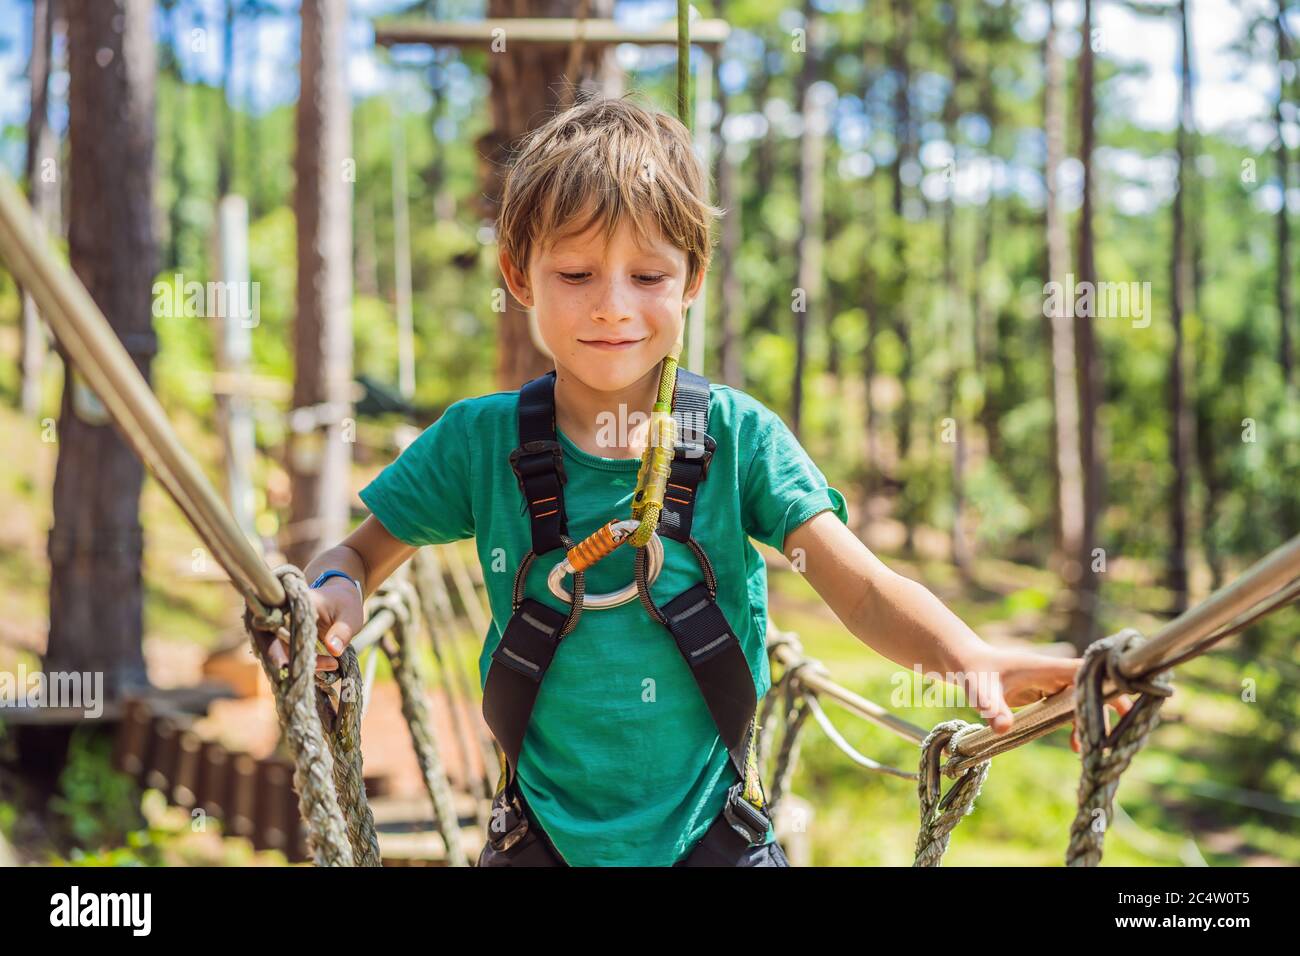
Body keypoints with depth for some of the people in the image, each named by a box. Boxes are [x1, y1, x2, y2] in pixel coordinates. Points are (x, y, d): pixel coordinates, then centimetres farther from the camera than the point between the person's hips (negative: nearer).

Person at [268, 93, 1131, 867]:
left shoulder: (737, 436, -7)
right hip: (544, 836, 0)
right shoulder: (479, 440, -6)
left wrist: (970, 658, -34)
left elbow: (862, 587, -15)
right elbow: (361, 554, 5)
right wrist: (336, 591, -19)